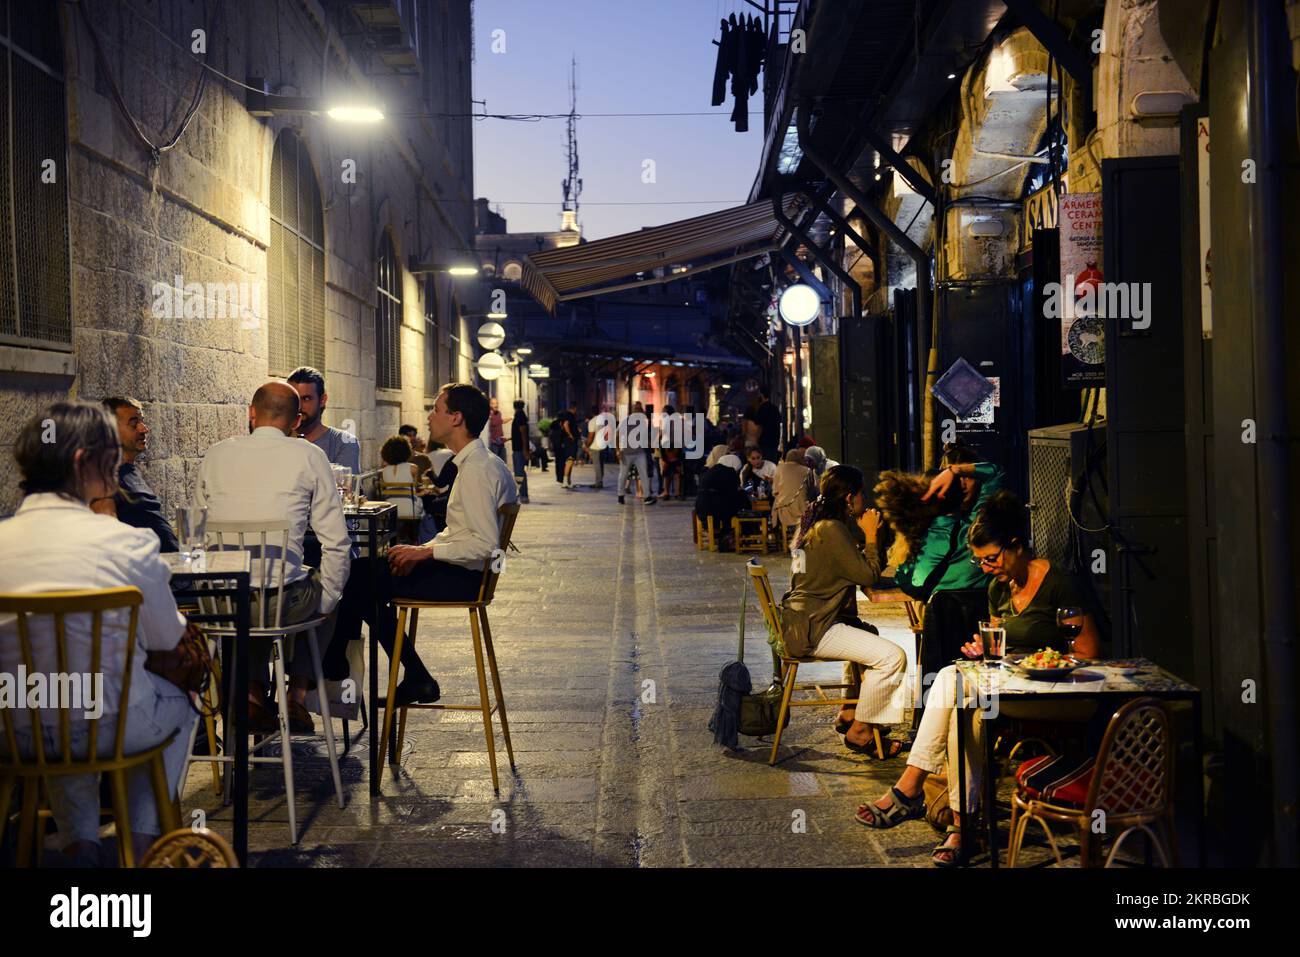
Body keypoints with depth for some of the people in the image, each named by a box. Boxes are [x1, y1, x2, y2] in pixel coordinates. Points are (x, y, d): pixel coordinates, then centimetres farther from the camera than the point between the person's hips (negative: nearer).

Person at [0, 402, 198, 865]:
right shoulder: (129, 542, -18)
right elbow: (167, 637, -3)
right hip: (109, 727, -3)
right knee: (180, 703, 32)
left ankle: (81, 844, 31)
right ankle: (141, 842, 27)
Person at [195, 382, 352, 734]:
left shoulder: (216, 455, 9)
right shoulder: (309, 457, 0)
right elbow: (336, 544, -2)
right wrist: (326, 600, 11)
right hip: (279, 602, -3)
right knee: (318, 587, 30)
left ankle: (254, 694, 30)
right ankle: (297, 698, 27)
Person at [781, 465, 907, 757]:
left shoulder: (817, 523, 15)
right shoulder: (832, 530, -18)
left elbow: (856, 570, 23)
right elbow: (868, 575, -14)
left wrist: (864, 533, 16)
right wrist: (870, 535, -3)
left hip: (805, 621, 11)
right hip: (811, 629, -11)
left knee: (869, 635, 35)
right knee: (893, 657, -18)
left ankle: (850, 713, 38)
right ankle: (859, 732, -5)